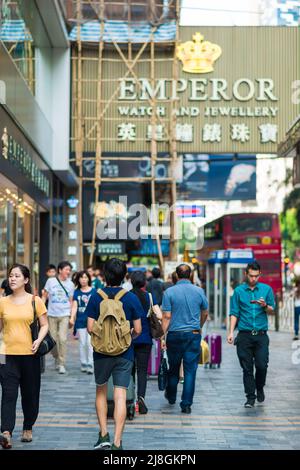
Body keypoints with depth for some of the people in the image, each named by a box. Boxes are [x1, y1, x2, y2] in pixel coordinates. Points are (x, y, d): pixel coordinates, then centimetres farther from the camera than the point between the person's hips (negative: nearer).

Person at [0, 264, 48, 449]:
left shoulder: (35, 301, 1)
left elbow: (44, 325, 4)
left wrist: (39, 340, -13)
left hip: (30, 354, 0)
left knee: (30, 394, 10)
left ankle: (28, 429, 28)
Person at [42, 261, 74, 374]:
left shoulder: (70, 284, 4)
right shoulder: (51, 281, 0)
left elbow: (71, 301, 9)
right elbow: (44, 296, 6)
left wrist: (72, 317, 5)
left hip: (64, 315, 0)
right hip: (52, 314, 0)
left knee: (62, 339, -10)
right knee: (53, 339, 5)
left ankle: (62, 364, -3)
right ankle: (56, 358, 31)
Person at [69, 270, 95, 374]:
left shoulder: (93, 291, 2)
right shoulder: (76, 292, 8)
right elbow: (74, 306, 4)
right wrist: (72, 318, -9)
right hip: (80, 321, 3)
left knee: (90, 342, -9)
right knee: (82, 343, 8)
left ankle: (90, 365, -5)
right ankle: (83, 364, 18)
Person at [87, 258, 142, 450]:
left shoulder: (96, 297, -5)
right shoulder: (131, 298, -5)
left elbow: (90, 328, -6)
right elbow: (137, 330, -4)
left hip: (102, 352, 1)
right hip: (124, 353, -1)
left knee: (101, 392, 20)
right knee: (120, 396, 0)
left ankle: (104, 435, 14)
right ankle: (117, 443, -3)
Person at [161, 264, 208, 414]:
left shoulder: (169, 292, -5)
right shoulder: (199, 291, 1)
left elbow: (166, 316, -9)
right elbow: (205, 314, 13)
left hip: (175, 334, 0)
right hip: (194, 334, 0)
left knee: (173, 368, 17)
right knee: (190, 370, 1)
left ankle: (171, 397, 36)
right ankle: (186, 404, -3)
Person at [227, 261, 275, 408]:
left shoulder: (267, 289, 6)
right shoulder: (239, 291, 5)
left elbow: (272, 311, 9)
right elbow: (234, 313, 6)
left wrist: (265, 306, -13)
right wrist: (231, 332, -4)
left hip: (261, 335, 0)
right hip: (244, 335, 0)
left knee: (262, 365, -6)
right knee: (247, 368, 1)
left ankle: (259, 388, 22)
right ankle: (250, 397, 11)